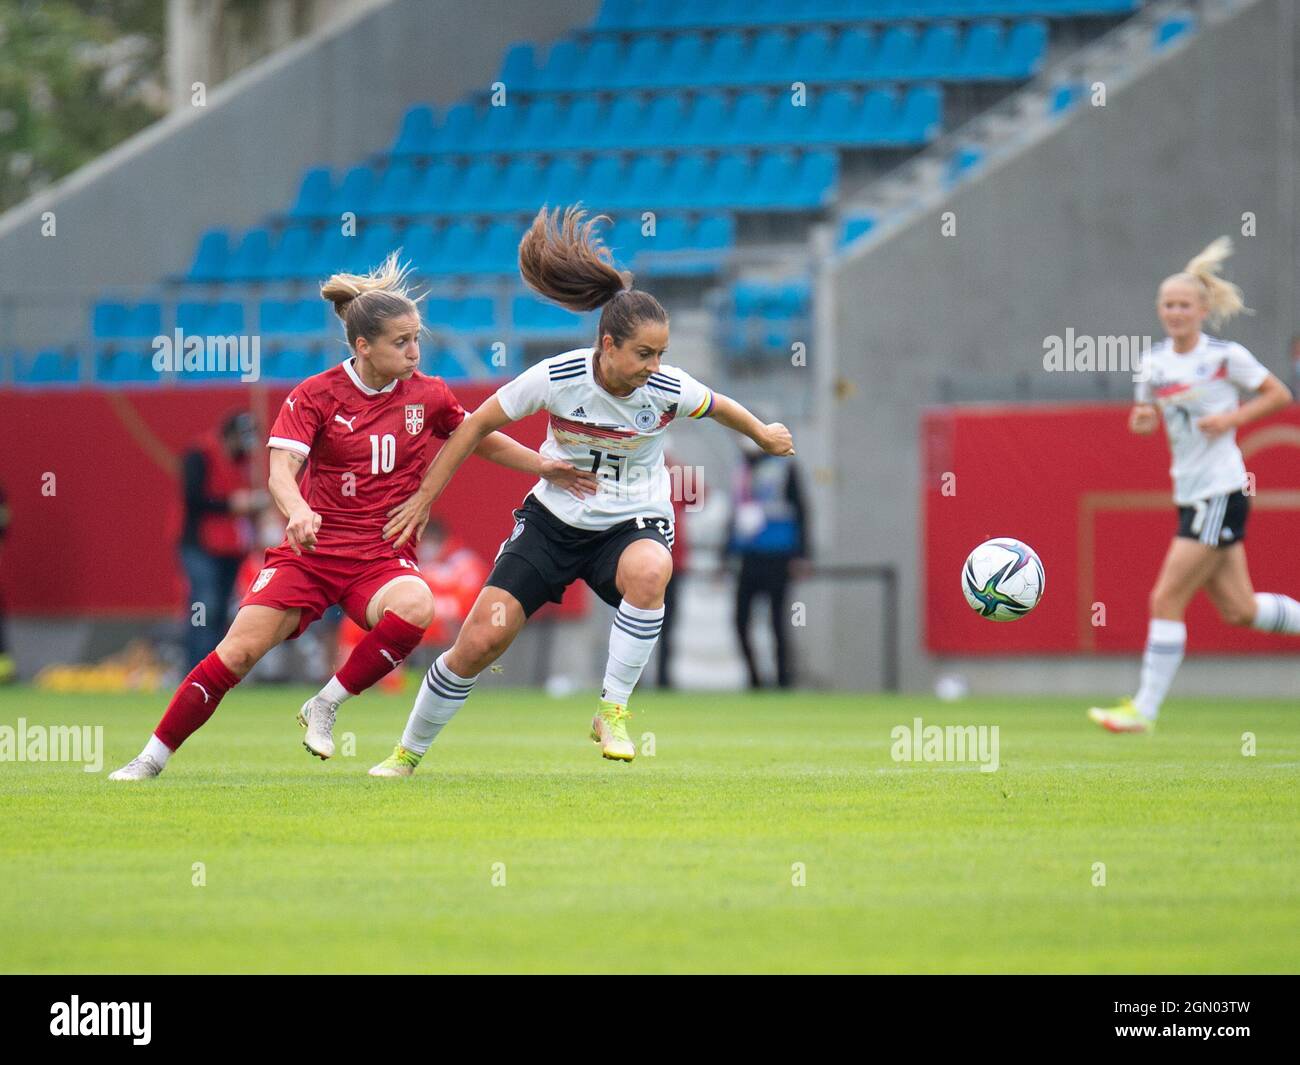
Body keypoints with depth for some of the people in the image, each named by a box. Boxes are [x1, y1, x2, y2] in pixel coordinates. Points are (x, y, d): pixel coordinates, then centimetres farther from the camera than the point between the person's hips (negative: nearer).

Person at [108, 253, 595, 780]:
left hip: (382, 557, 1)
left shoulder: (427, 395, 3)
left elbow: (481, 439, 21)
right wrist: (298, 511, -37)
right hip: (311, 551, -1)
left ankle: (325, 706, -15)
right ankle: (152, 758, 3)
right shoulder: (315, 395, -5)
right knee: (239, 651, -13)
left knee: (414, 605, -34)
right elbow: (281, 469, -16)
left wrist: (543, 465, 8)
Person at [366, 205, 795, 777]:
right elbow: (478, 424, -5)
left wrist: (763, 435, 25)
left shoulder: (669, 390, -17)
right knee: (479, 641, -9)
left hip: (632, 524, 0)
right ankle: (408, 753, 16)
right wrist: (425, 497, -1)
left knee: (649, 569, -39)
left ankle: (612, 712, -23)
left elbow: (719, 407, 8)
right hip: (555, 520, 0)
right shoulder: (556, 378, -20)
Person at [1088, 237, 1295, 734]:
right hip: (1191, 495, 7)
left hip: (1222, 493, -7)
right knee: (1238, 610, 9)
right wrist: (1142, 417, -2)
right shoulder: (1157, 361, 9)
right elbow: (1147, 411, 21)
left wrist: (1231, 418, -14)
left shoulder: (1225, 355, -8)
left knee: (1166, 599, -10)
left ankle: (1144, 709, -5)